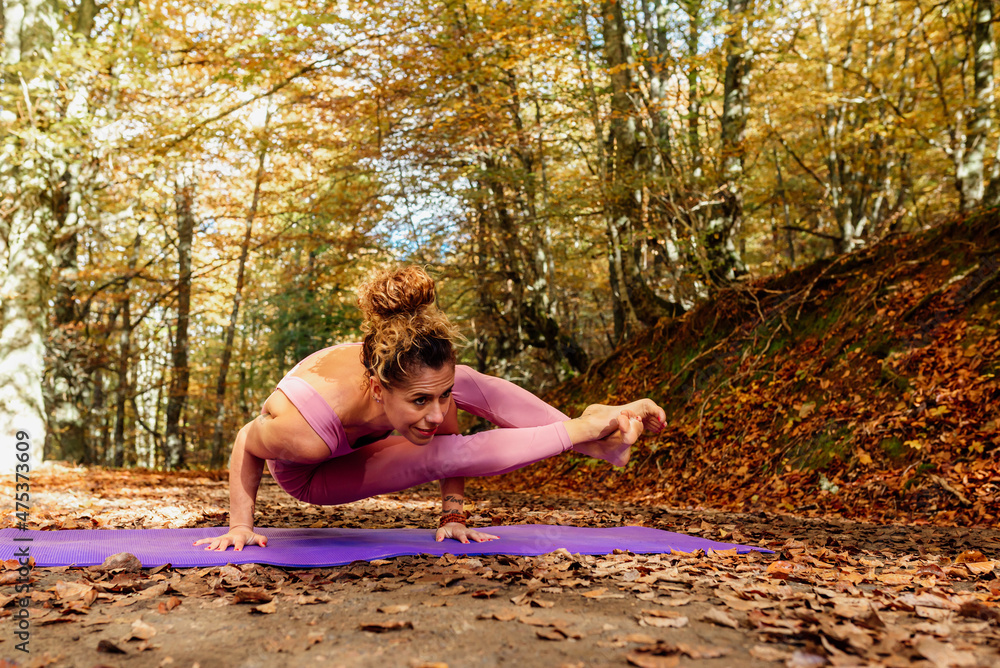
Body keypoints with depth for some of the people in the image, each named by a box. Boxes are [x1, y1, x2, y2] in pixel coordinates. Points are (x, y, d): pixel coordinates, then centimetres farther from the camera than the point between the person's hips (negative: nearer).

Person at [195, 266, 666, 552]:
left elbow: (446, 420, -14)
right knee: (442, 456, -29)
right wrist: (240, 526, -18)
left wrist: (452, 516, -13)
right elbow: (246, 445, -24)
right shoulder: (305, 433, -45)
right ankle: (585, 431, -20)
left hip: (360, 432, 4)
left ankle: (585, 430, -11)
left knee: (471, 382, -19)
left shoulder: (414, 374, -34)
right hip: (311, 474, -4)